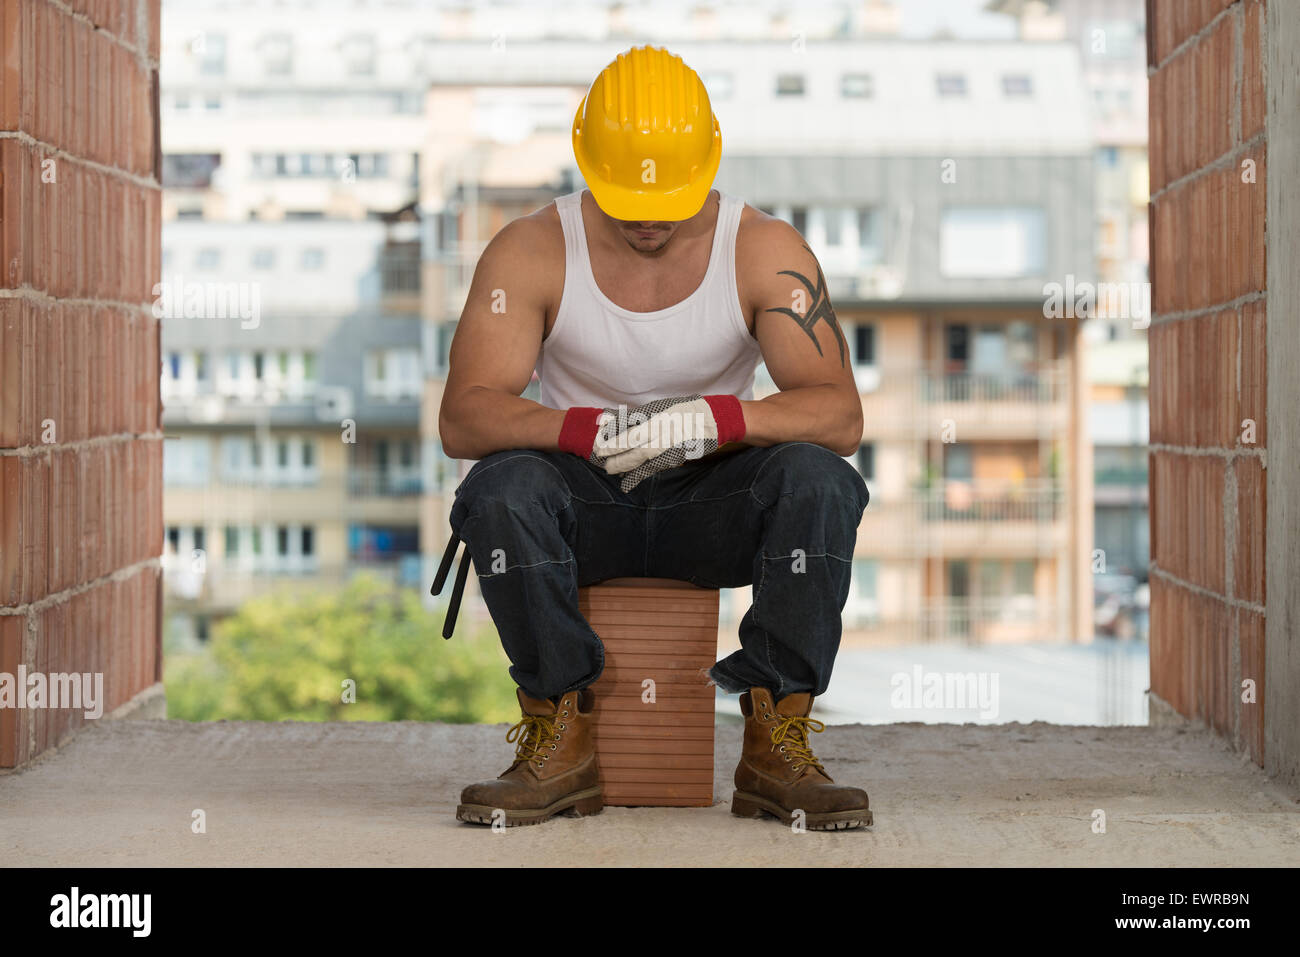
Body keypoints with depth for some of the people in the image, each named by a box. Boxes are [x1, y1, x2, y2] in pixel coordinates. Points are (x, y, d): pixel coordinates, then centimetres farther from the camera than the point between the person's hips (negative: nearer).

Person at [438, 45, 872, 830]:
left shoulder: (764, 251, -9)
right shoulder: (532, 252, -10)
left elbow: (841, 415, -16)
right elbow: (462, 417, -18)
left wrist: (717, 421, -35)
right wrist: (588, 430, -36)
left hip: (710, 503, 0)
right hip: (585, 503, 0)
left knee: (817, 479, -30)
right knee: (500, 488, -33)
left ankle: (776, 742, -22)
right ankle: (563, 740, -20)